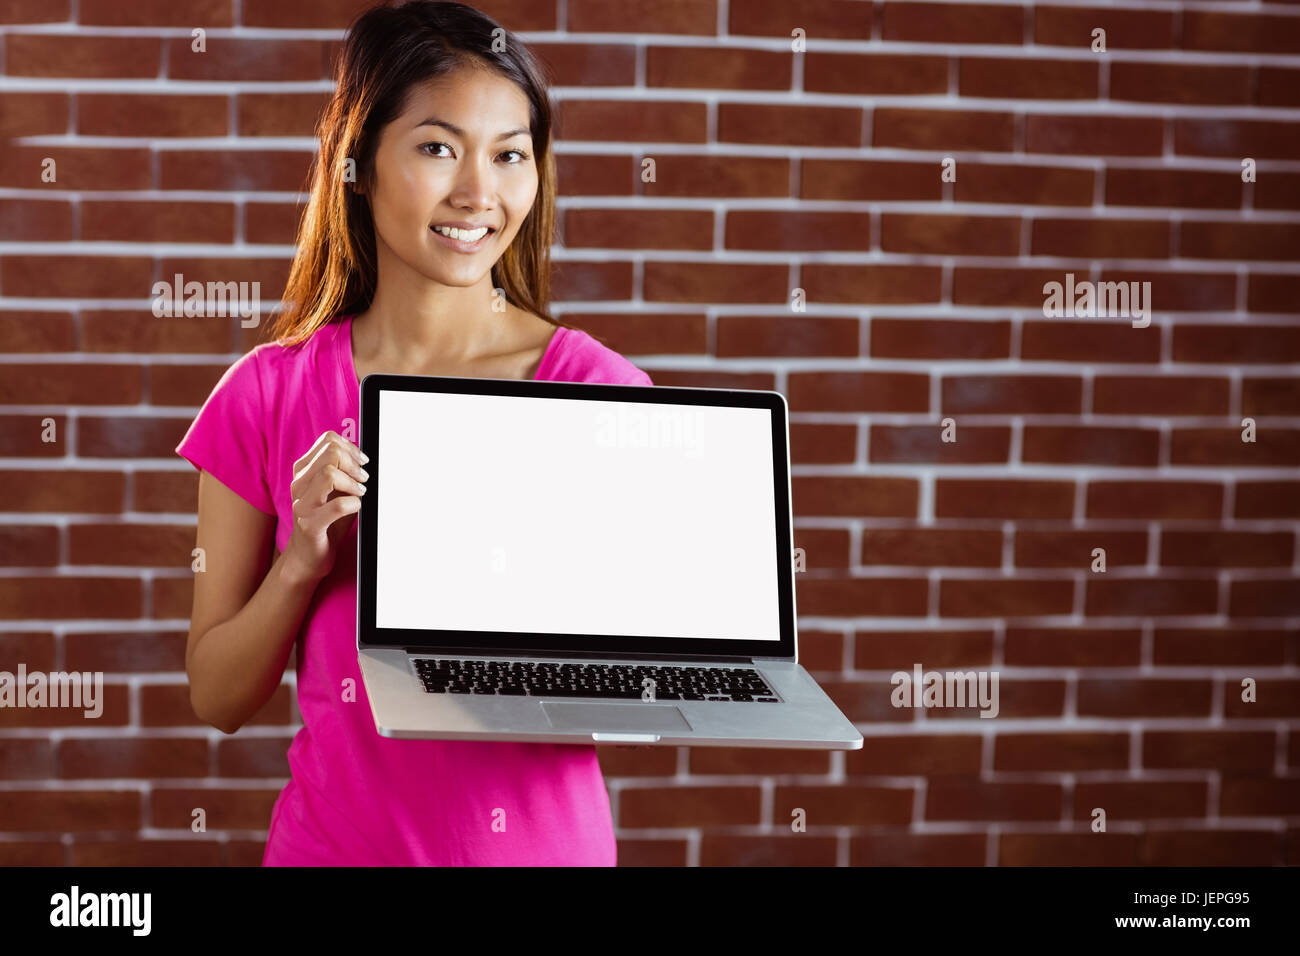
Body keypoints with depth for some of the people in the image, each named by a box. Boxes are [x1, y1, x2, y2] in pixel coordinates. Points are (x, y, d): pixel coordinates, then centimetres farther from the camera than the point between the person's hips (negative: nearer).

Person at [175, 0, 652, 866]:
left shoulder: (601, 389, -8)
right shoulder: (268, 396, -5)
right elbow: (217, 699, 0)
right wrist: (305, 561, -17)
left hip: (543, 838, -1)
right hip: (337, 834, 1)